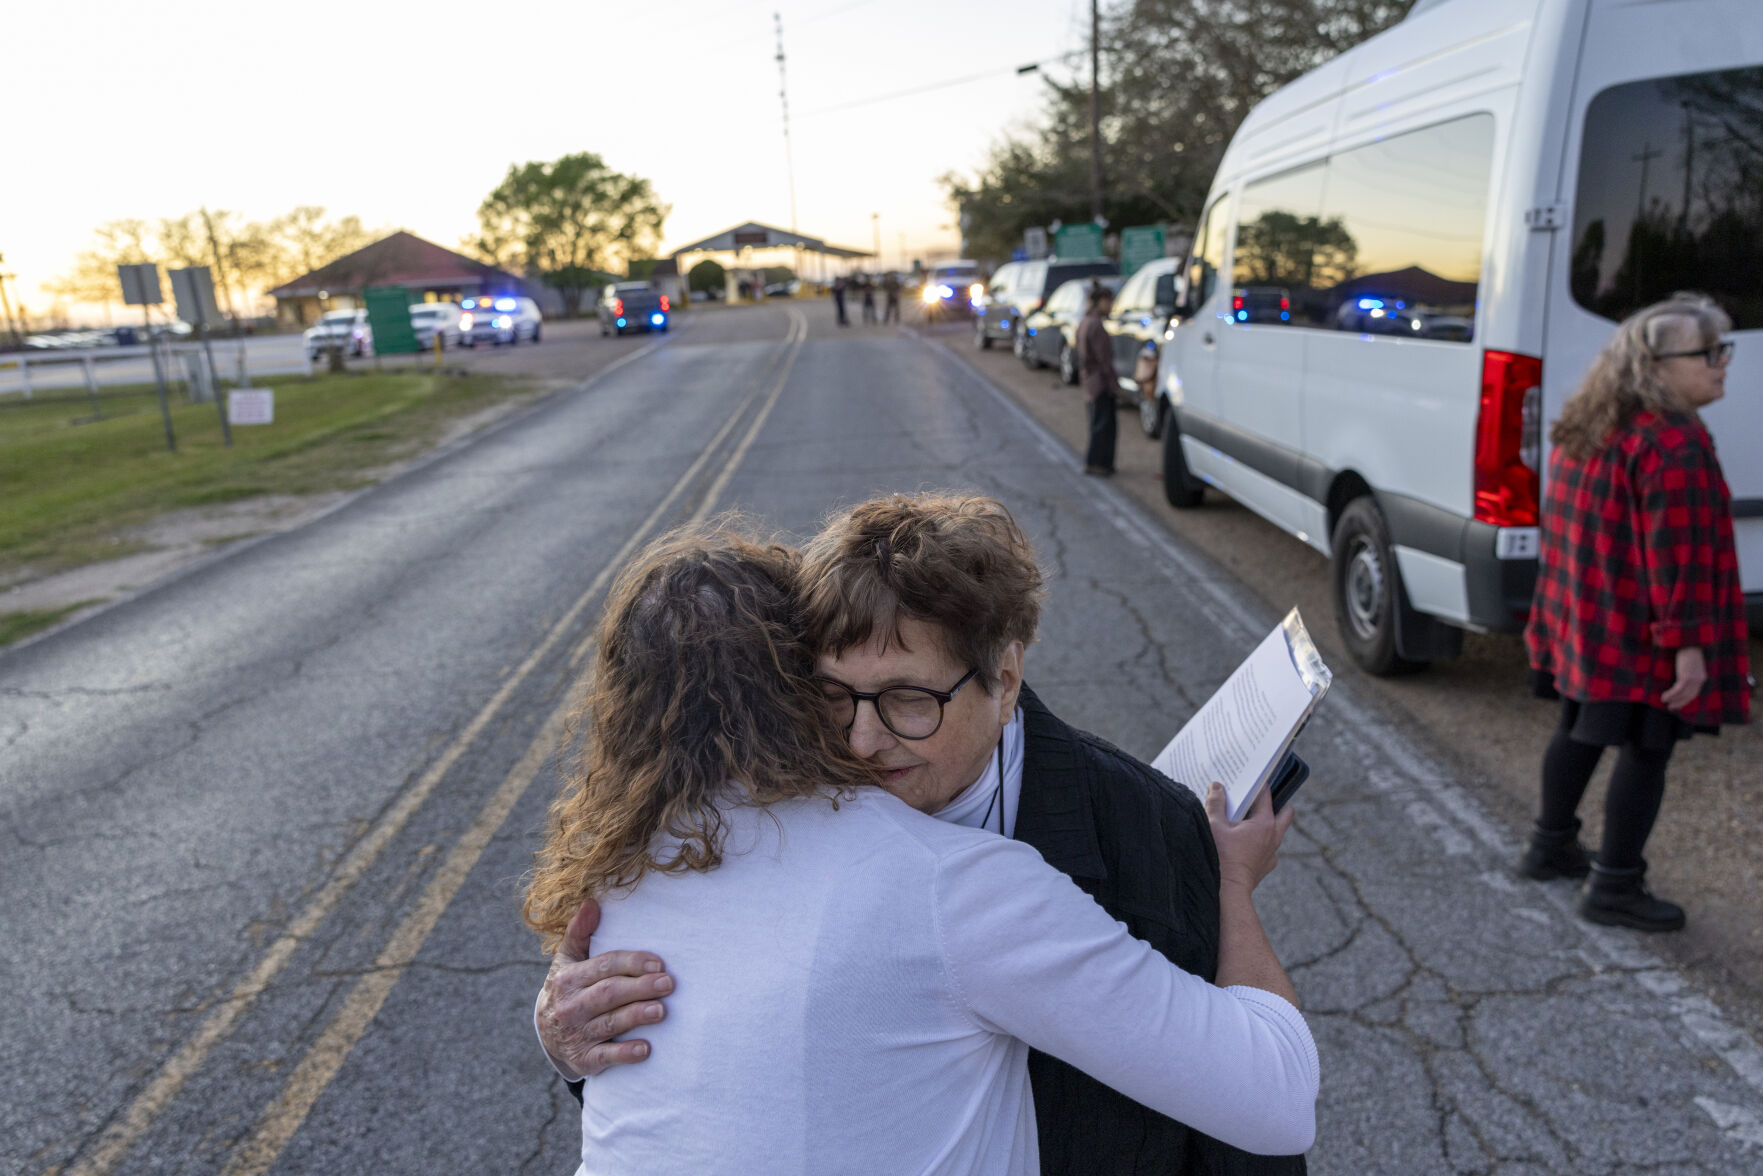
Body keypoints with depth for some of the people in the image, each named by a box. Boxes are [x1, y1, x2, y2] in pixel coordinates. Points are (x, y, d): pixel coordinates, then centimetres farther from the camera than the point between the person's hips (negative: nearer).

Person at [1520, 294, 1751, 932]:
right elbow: (1677, 552, -23)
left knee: (1580, 728, 21)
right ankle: (1614, 887, 12)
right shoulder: (1674, 445, -21)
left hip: (1584, 622, 9)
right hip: (1642, 638, -9)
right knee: (1646, 748, 2)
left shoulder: (1586, 430, 9)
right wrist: (1689, 642, -20)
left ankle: (1551, 846, 36)